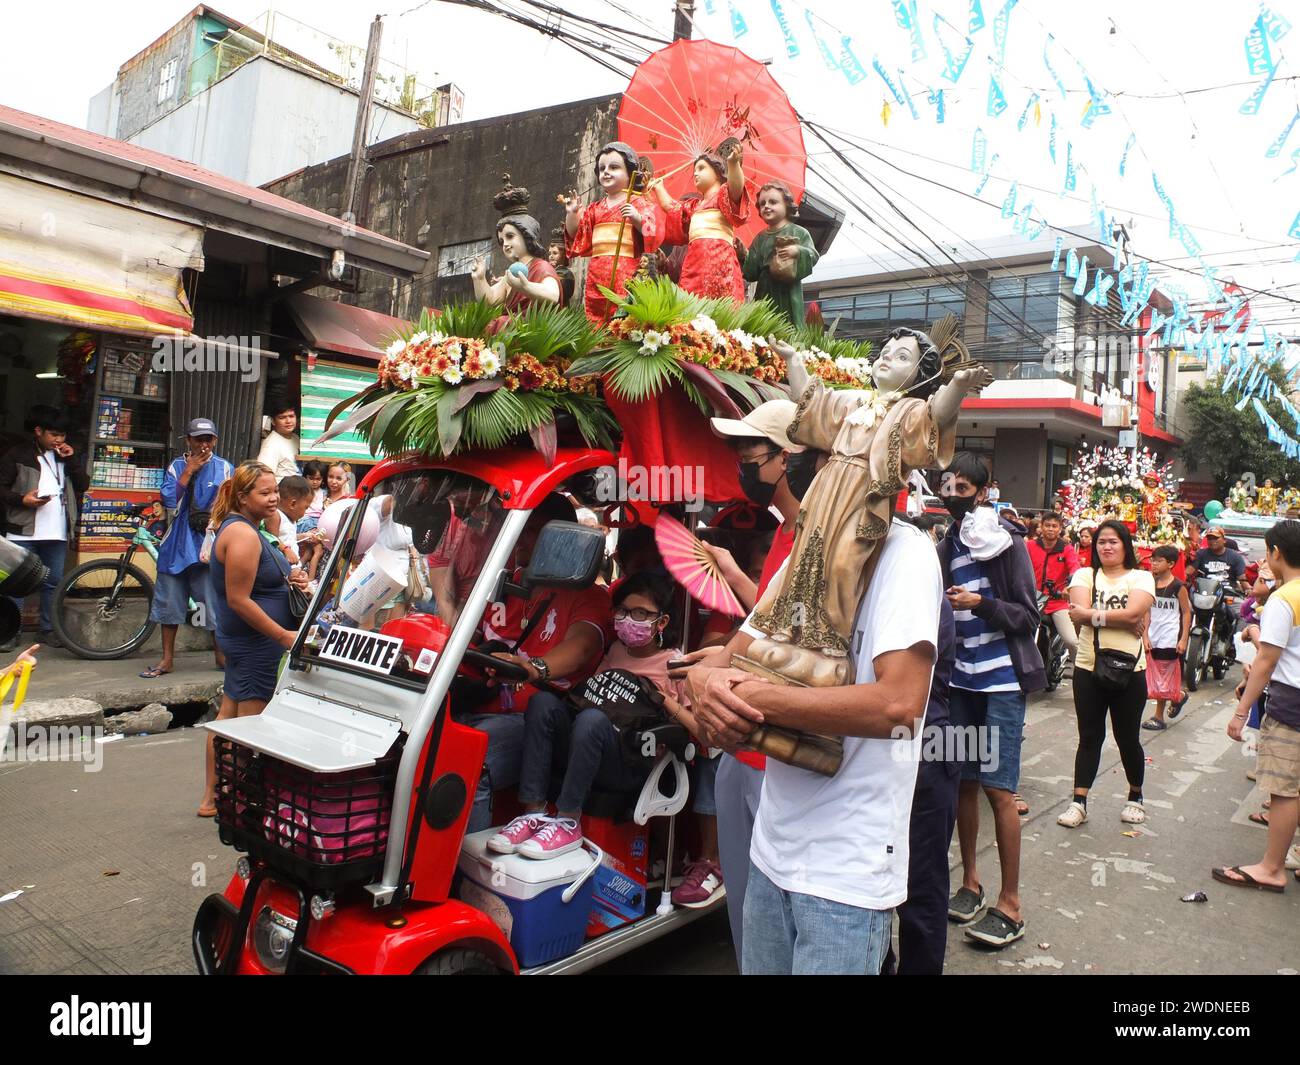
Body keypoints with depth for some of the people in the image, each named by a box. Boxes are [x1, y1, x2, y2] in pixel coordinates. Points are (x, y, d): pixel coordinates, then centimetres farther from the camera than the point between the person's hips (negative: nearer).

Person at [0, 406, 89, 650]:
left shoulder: (64, 455, 15)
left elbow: (83, 485, 8)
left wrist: (71, 460, -3)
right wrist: (22, 499, -16)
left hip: (57, 533, 4)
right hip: (24, 531, -4)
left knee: (53, 582, 8)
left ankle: (49, 629, 17)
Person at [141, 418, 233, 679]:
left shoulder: (225, 468, 2)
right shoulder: (177, 466, 6)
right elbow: (169, 500, -7)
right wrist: (189, 470, -9)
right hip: (177, 543, 2)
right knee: (170, 600, 7)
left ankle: (220, 654, 17)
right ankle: (167, 659, 18)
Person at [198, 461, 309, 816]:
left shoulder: (242, 528, 13)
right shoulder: (243, 535, -20)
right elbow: (238, 600, -23)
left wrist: (288, 579, 5)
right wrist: (284, 635, -20)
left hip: (241, 639, 11)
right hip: (255, 640, -11)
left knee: (229, 715, 16)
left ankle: (212, 797, 26)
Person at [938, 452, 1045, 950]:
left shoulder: (1006, 541, -7)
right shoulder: (946, 545, 8)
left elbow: (1029, 615, -9)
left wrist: (981, 603, -23)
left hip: (1002, 680, -5)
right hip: (961, 679, 5)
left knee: (997, 788, -4)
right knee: (964, 781, 11)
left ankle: (1010, 905, 8)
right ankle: (970, 881, 27)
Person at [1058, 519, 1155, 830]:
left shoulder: (1141, 577, 1)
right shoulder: (1085, 575, 5)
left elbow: (1134, 613, -17)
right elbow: (1080, 614, -12)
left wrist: (1093, 614, -14)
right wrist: (1121, 619, -14)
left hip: (1128, 669, -1)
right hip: (1088, 668, 1)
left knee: (1128, 738, 11)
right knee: (1089, 737, 6)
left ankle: (1135, 797, 32)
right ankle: (1079, 802, 9)